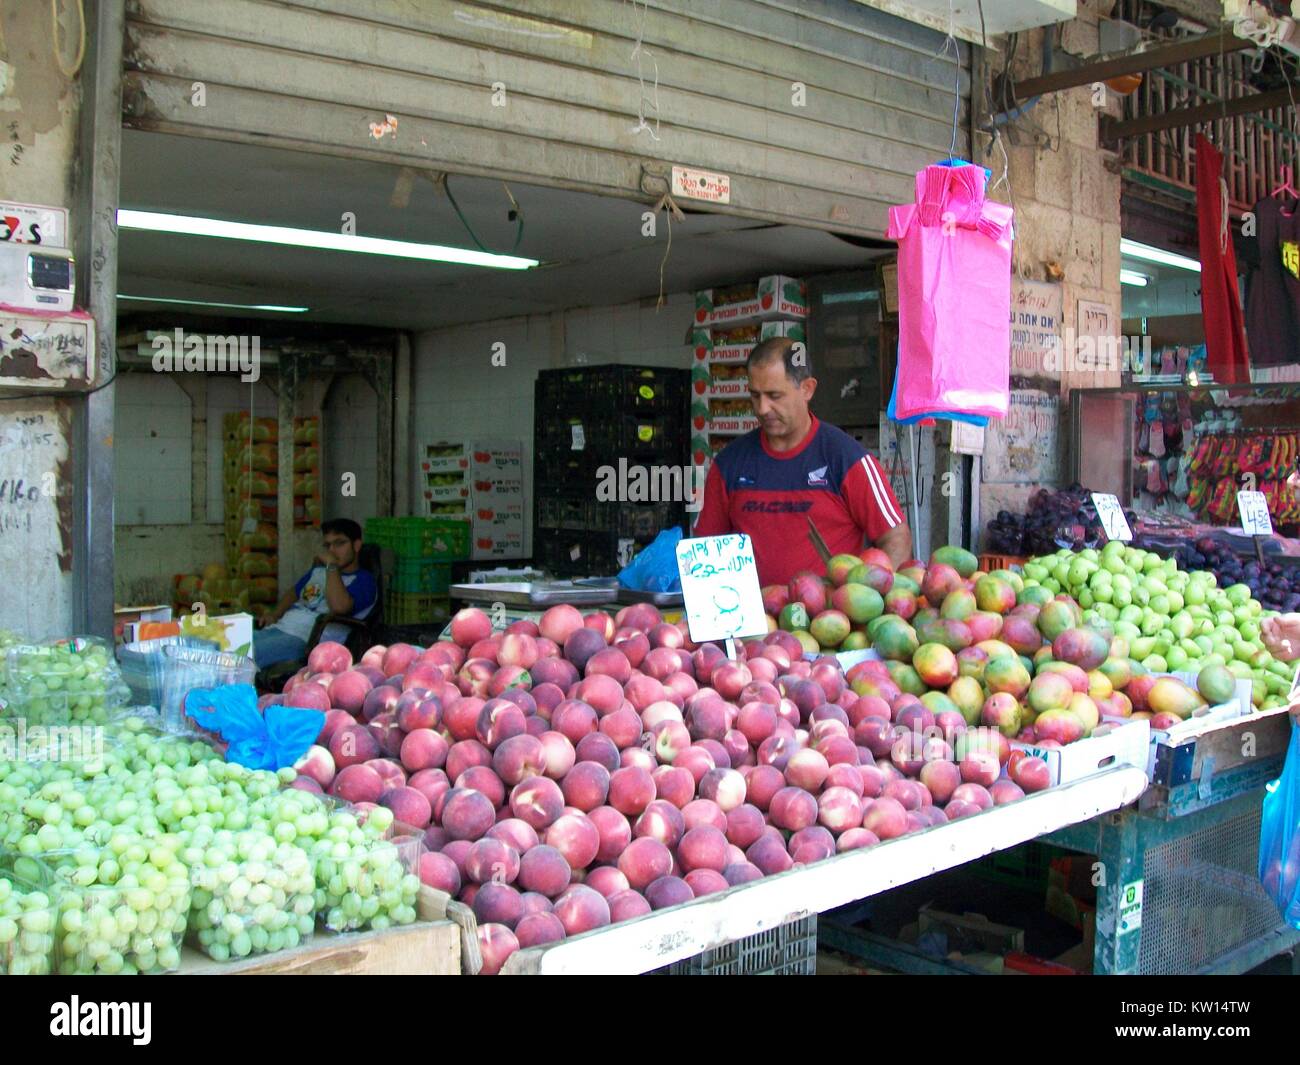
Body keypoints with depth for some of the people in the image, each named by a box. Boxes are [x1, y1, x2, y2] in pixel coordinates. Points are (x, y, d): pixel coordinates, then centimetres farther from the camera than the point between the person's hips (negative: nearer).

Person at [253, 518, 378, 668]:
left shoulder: (363, 579, -2)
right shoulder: (318, 571, 26)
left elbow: (339, 606, -21)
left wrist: (332, 565, -11)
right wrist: (274, 615, 15)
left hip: (307, 641, -8)